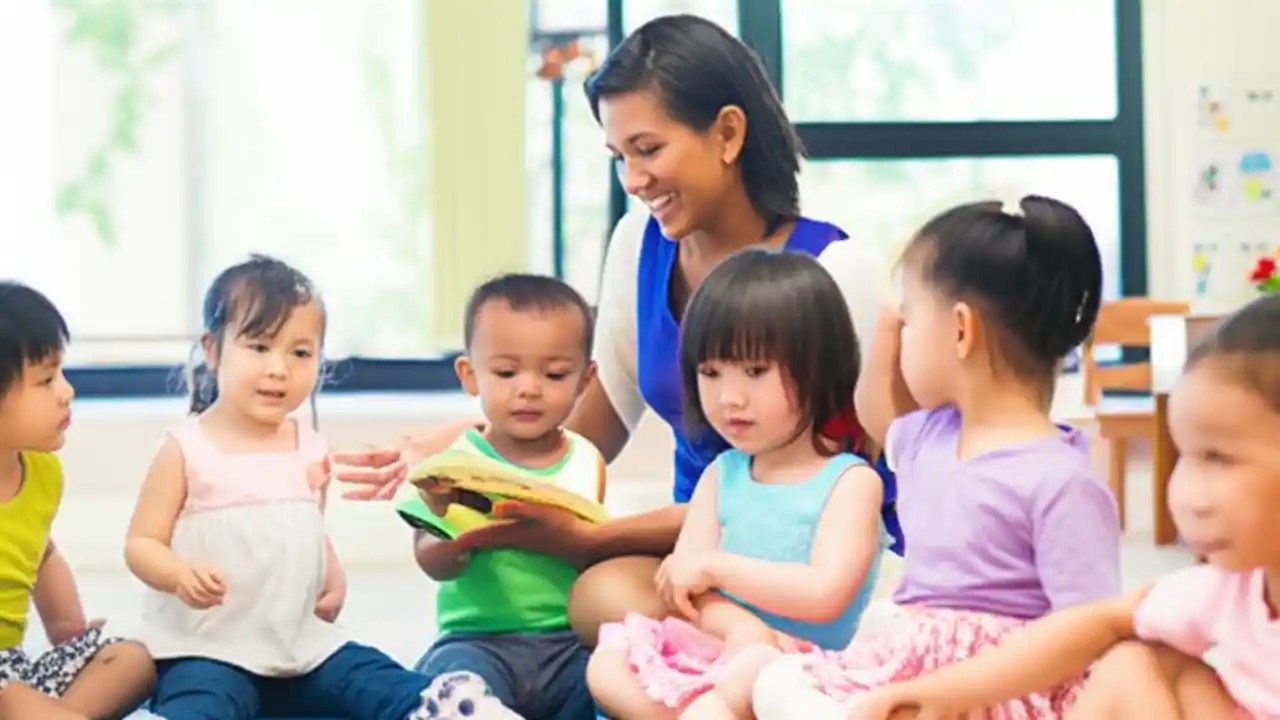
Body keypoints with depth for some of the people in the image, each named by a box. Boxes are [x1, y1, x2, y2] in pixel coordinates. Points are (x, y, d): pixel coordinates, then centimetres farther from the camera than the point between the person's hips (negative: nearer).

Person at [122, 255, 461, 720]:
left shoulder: (310, 449, 10)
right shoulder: (187, 448, -6)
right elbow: (141, 544, -4)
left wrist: (334, 581, 6)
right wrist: (180, 574, -26)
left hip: (303, 641, 6)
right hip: (207, 646, -6)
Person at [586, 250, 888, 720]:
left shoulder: (850, 481, -4)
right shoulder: (721, 475, 13)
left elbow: (825, 594, -18)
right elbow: (682, 582, 0)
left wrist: (715, 565, -13)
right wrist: (740, 629, -23)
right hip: (714, 651, 6)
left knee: (756, 674, -38)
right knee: (607, 664, -16)